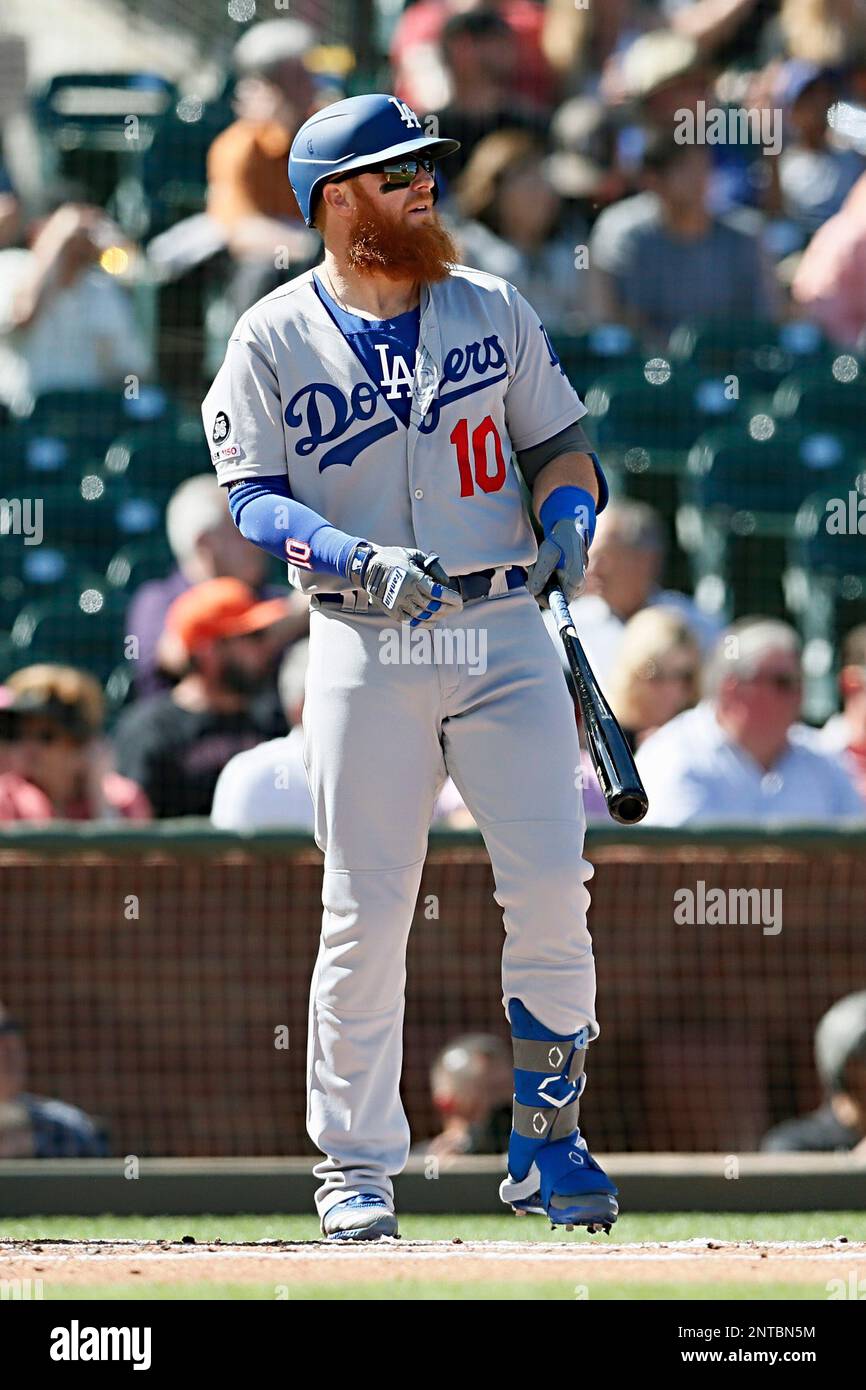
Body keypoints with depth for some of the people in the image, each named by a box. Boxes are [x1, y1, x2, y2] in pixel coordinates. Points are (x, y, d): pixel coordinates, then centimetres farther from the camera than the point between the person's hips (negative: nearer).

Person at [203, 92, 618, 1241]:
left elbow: (561, 442, 16)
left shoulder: (491, 310, 10)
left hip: (503, 630, 2)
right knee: (364, 910, -4)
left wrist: (568, 520, -6)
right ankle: (355, 1169, 6)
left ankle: (545, 1143, 8)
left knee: (553, 886, -7)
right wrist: (360, 562, -19)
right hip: (363, 646, -2)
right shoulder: (275, 338, 1)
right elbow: (254, 497, -2)